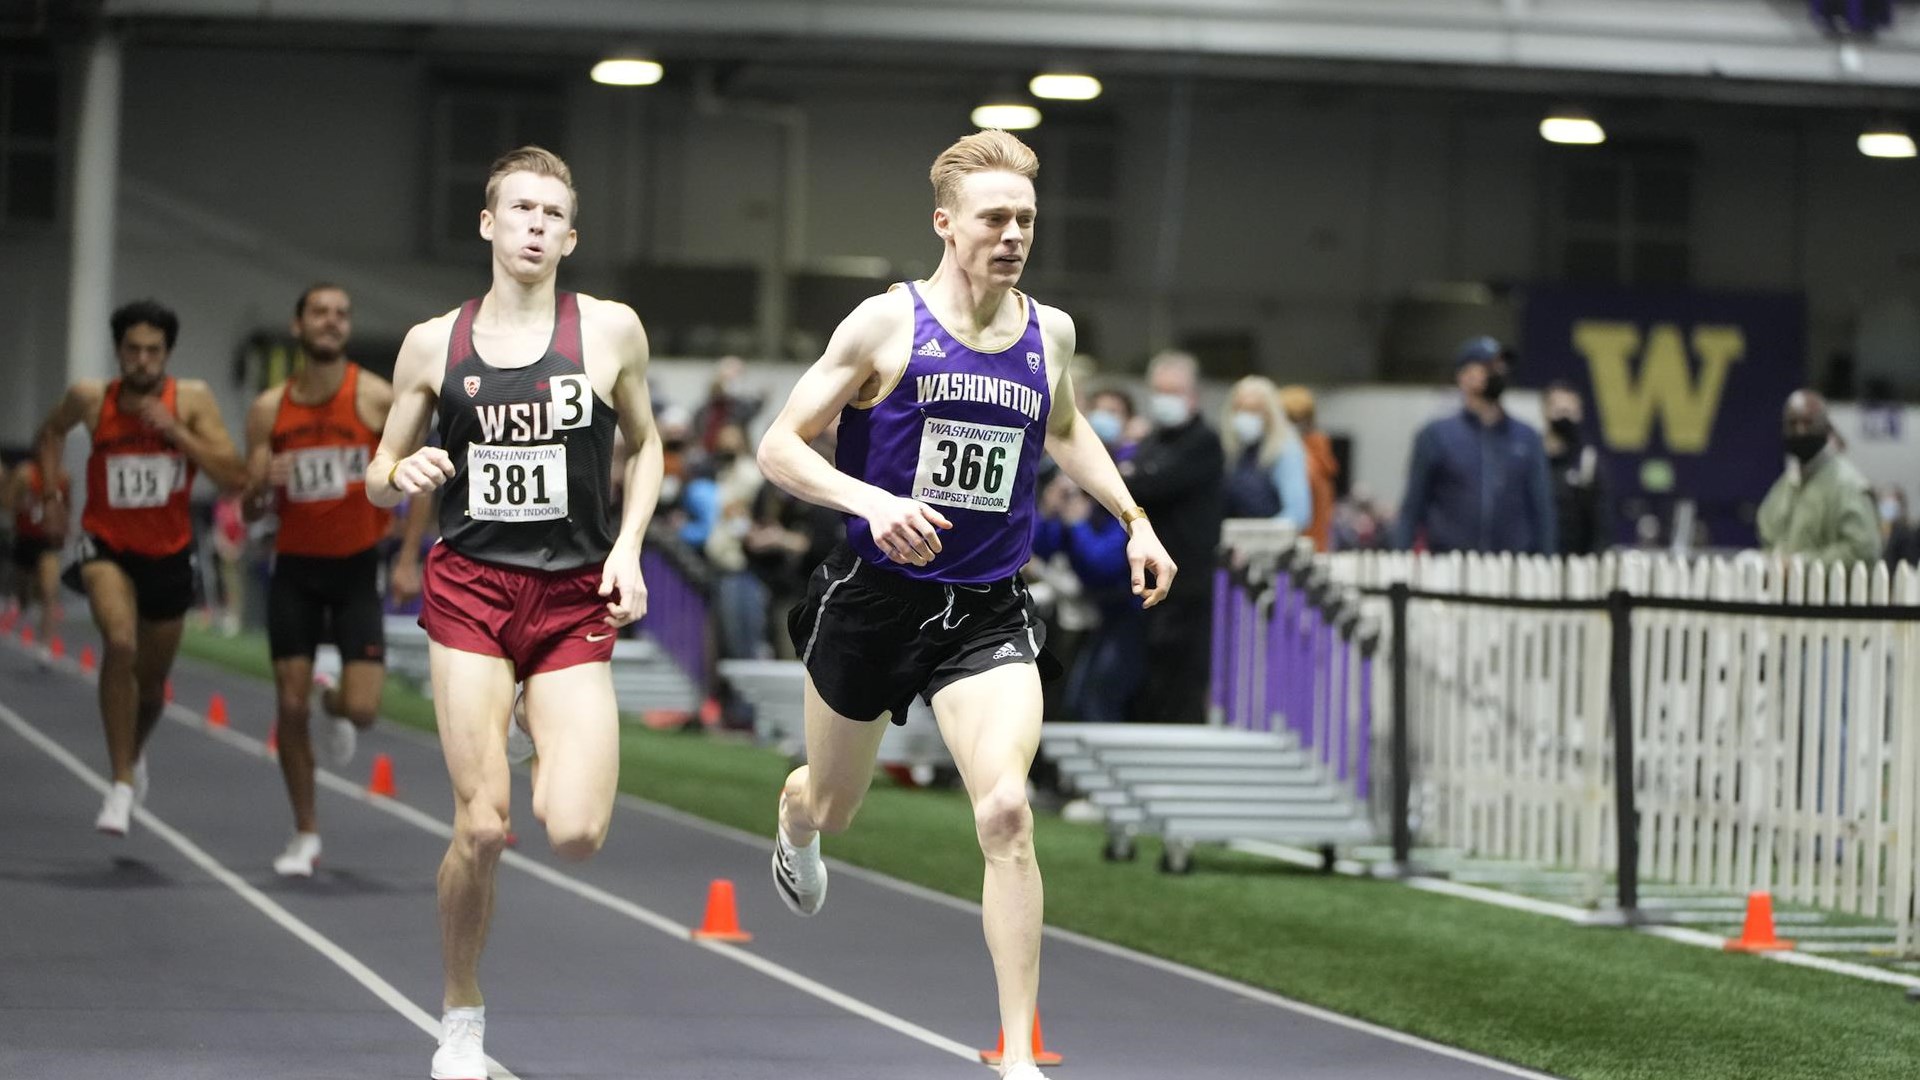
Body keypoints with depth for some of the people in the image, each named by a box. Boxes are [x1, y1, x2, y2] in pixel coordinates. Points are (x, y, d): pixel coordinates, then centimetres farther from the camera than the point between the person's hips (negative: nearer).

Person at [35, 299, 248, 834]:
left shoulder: (193, 399, -12)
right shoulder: (91, 398, -8)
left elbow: (234, 479, -19)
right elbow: (51, 432, 16)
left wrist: (176, 430, -26)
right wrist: (52, 486, 3)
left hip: (168, 553, 2)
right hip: (107, 546, -2)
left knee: (152, 683, 16)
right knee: (120, 643, -31)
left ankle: (135, 755, 51)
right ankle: (122, 784, -24)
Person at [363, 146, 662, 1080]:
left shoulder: (611, 330, 1)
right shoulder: (433, 344, 3)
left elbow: (644, 443, 16)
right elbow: (380, 481, 12)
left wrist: (628, 547, 2)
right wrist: (402, 475, -12)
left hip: (574, 600, 0)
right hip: (470, 590, 0)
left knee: (575, 834, -14)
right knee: (481, 828, -11)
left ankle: (550, 742, 23)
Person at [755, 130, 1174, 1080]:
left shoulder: (1049, 333, 3)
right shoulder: (887, 324, -10)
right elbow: (778, 446, -10)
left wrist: (1133, 519, 15)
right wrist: (871, 501, -27)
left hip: (987, 613, 1)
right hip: (873, 599, -1)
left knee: (1005, 812, -20)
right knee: (833, 807, 19)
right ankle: (793, 821, 61)